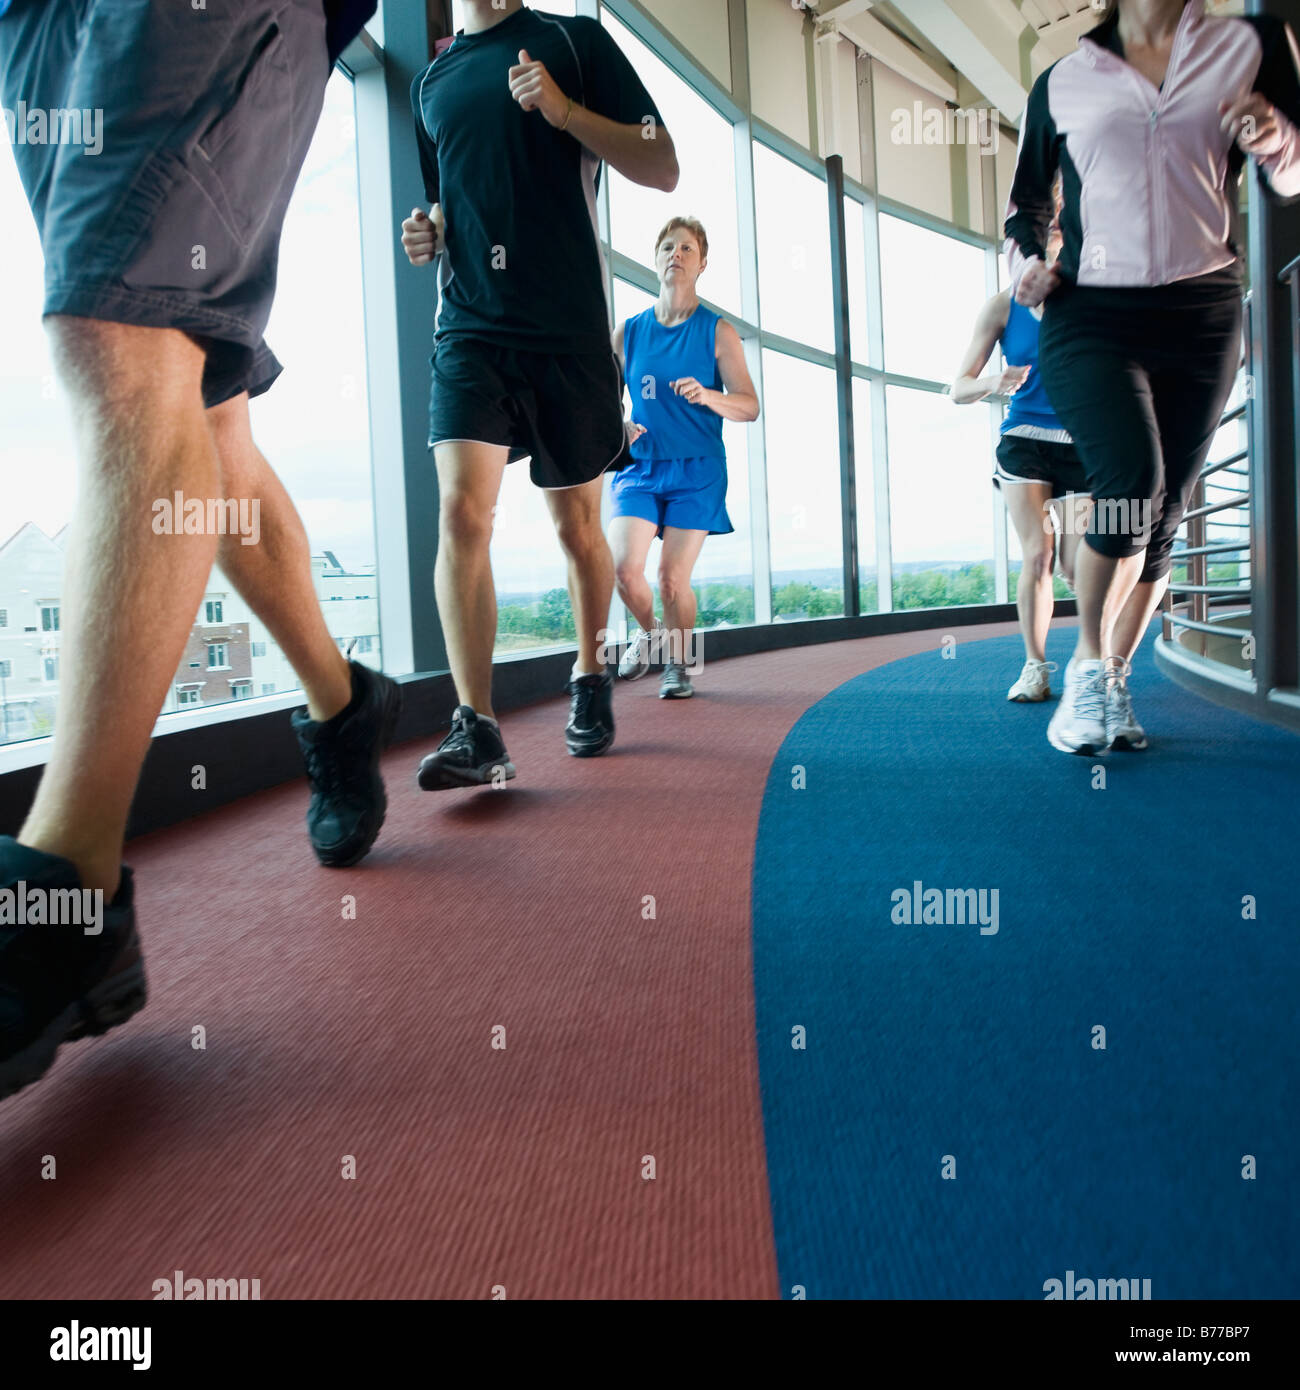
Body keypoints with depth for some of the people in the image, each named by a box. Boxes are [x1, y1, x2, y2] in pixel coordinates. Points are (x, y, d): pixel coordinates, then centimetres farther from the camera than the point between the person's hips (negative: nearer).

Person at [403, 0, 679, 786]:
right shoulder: (433, 81, 20)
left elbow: (663, 169, 2)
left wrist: (565, 111, -12)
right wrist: (427, 234, 7)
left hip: (570, 329, -2)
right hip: (470, 328, 2)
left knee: (578, 525, 5)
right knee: (462, 509, -17)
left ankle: (592, 678, 28)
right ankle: (477, 730, -17)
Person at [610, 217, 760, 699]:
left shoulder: (718, 332, 2)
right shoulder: (628, 331, 8)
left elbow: (749, 405, -2)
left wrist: (706, 395, -22)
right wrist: (616, 424, -6)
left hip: (697, 468, -2)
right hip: (640, 465, 2)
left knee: (673, 577, -8)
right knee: (623, 567, -14)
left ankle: (677, 664, 16)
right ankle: (648, 630, 18)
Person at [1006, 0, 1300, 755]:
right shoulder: (1063, 82, 12)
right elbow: (1028, 199, 22)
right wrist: (1026, 261, 1)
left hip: (1203, 315, 2)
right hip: (1089, 316, -2)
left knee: (1165, 514, 1)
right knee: (1132, 481, -25)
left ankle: (1116, 681, 14)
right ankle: (1087, 668, -8)